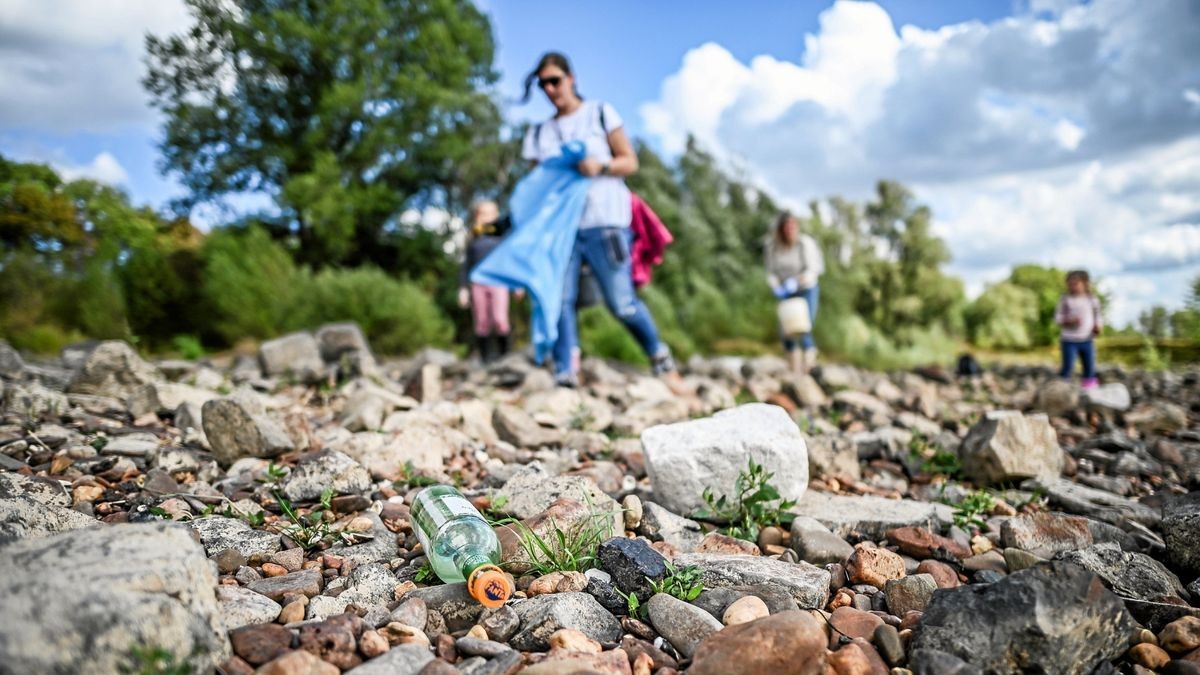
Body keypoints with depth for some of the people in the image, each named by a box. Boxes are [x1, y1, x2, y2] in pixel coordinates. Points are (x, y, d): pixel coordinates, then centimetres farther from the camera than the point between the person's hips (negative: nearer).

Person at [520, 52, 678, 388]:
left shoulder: (601, 113, 10)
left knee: (622, 302, -8)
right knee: (559, 299, -10)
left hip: (604, 221, -3)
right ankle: (566, 376, -6)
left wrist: (601, 166, -14)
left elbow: (630, 162, 5)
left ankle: (659, 356, 15)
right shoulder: (539, 133, 18)